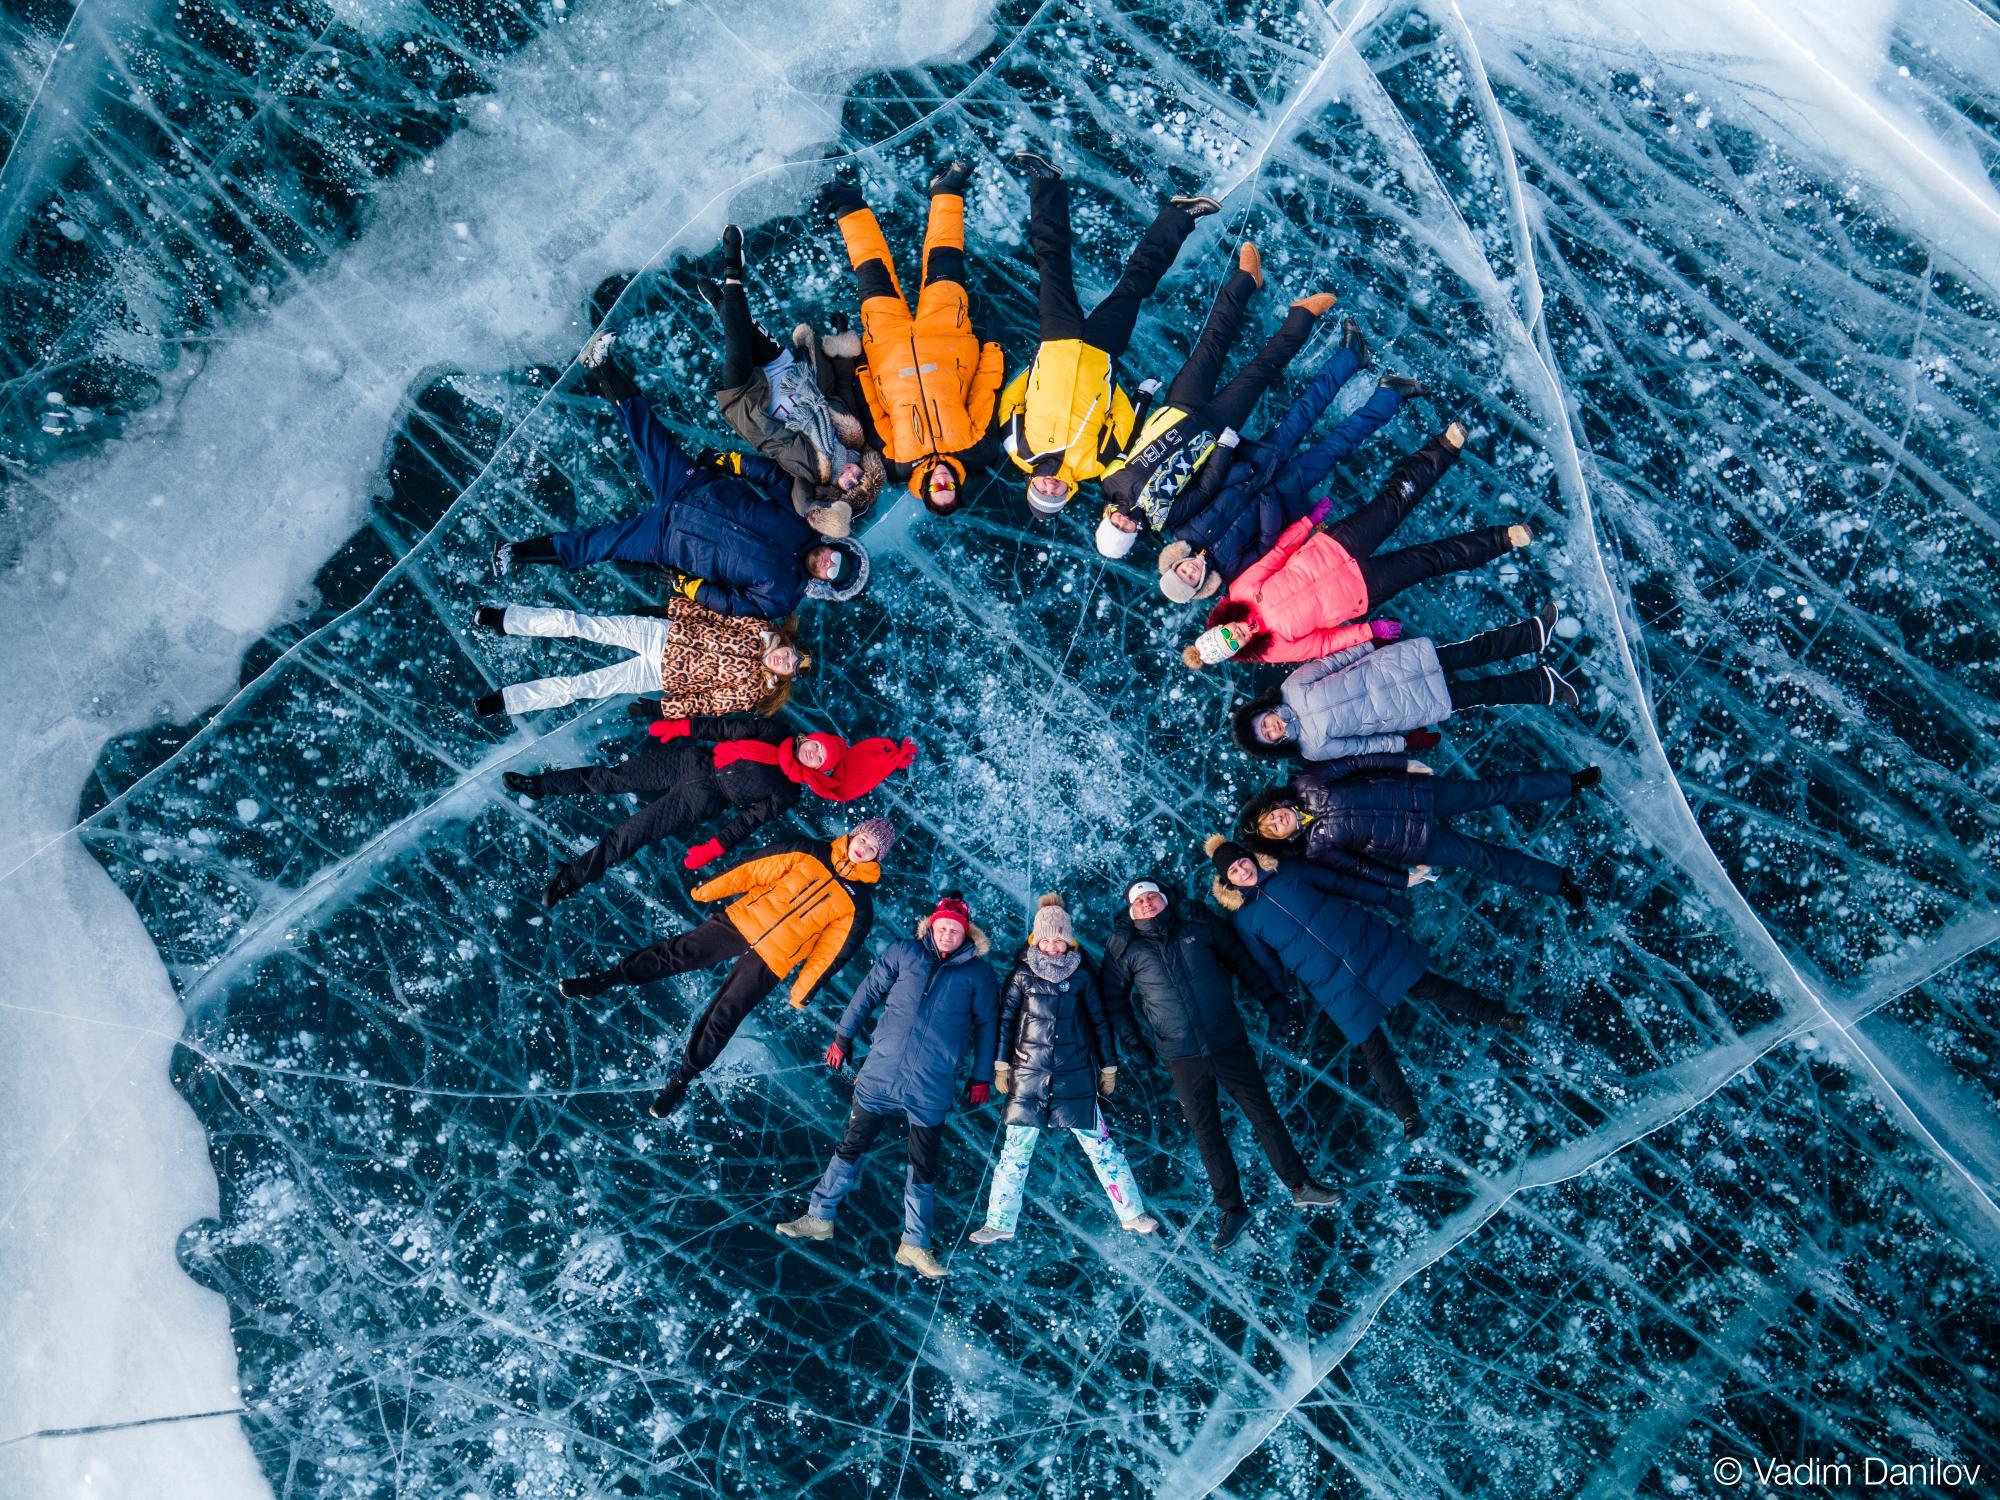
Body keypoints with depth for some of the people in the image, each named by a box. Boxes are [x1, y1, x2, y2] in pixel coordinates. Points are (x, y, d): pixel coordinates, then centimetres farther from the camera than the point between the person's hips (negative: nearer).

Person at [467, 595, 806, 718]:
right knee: (576, 622, -4)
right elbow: (717, 619, 3)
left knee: (580, 686, -8)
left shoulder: (750, 692, -13)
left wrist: (663, 708, -11)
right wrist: (670, 609, 1)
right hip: (665, 633, 3)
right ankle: (502, 618, 10)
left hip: (660, 674, -3)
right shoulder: (759, 631, -6)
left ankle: (501, 701, 3)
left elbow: (706, 702, -11)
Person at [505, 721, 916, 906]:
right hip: (691, 760, 4)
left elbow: (749, 820, -8)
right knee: (612, 777, 1)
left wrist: (714, 847, -17)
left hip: (702, 798, -4)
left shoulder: (786, 793, -3)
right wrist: (684, 726, 4)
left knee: (629, 836, -13)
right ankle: (538, 784, 12)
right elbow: (729, 728, 8)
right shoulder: (775, 736, 5)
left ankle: (570, 878, -7)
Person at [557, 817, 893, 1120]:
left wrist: (802, 991, 1)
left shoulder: (859, 905, -5)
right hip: (743, 920, 3)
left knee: (721, 1020, -5)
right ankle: (601, 981, 15)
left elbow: (831, 952, -2)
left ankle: (681, 1081, 11)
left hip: (772, 960, -2)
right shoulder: (809, 852, 0)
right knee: (676, 952, -1)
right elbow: (754, 869, 3)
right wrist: (708, 890, 6)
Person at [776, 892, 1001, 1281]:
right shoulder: (903, 953, 0)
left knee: (924, 1167, 10)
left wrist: (982, 1077, 7)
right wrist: (843, 1037, 9)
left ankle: (915, 1244, 24)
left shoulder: (978, 973, -2)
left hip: (932, 1089, -1)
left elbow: (986, 1026, 6)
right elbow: (867, 993, 7)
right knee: (851, 1147, 13)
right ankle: (819, 1217, 29)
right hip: (879, 1075, 1)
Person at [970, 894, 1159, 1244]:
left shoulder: (1082, 974, 3)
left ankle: (1132, 1214, 14)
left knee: (1100, 1145, 3)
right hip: (1029, 1076, 0)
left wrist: (1109, 1067, 9)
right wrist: (1001, 1065, 2)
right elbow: (1006, 1020, 6)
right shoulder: (1022, 973, 1)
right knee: (1015, 1150, 4)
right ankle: (999, 1224, 15)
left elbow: (1099, 1022, 8)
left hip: (1075, 1077, 0)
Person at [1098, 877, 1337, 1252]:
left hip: (1229, 1042, 0)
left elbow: (1243, 963, 6)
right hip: (1182, 1057, 0)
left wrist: (1272, 1002, 6)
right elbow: (1114, 996, 7)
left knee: (1264, 1114, 7)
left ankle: (1300, 1186, 22)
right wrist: (1130, 1040, 2)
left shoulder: (1201, 925, -2)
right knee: (1206, 1133, 7)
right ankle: (1233, 1210, 20)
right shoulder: (1124, 949, -3)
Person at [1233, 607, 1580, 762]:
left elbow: (1334, 660, -2)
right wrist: (1408, 742, -7)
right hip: (1404, 710, -2)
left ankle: (1535, 632, 20)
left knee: (1474, 649, 0)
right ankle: (1542, 686, 18)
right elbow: (1360, 746, -7)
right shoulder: (1313, 748, -14)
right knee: (1482, 693, -3)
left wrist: (1375, 642, -1)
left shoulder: (1293, 687, -12)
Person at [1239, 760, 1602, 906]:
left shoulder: (1306, 786, -11)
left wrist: (1407, 765, -5)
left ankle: (1572, 781, 26)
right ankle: (1557, 881, 21)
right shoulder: (1316, 848, -12)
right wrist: (1405, 877, -5)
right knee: (1482, 858, 0)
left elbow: (1356, 762, -5)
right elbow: (1357, 867, -5)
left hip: (1413, 793, 3)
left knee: (1493, 789, 8)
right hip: (1414, 841, -2)